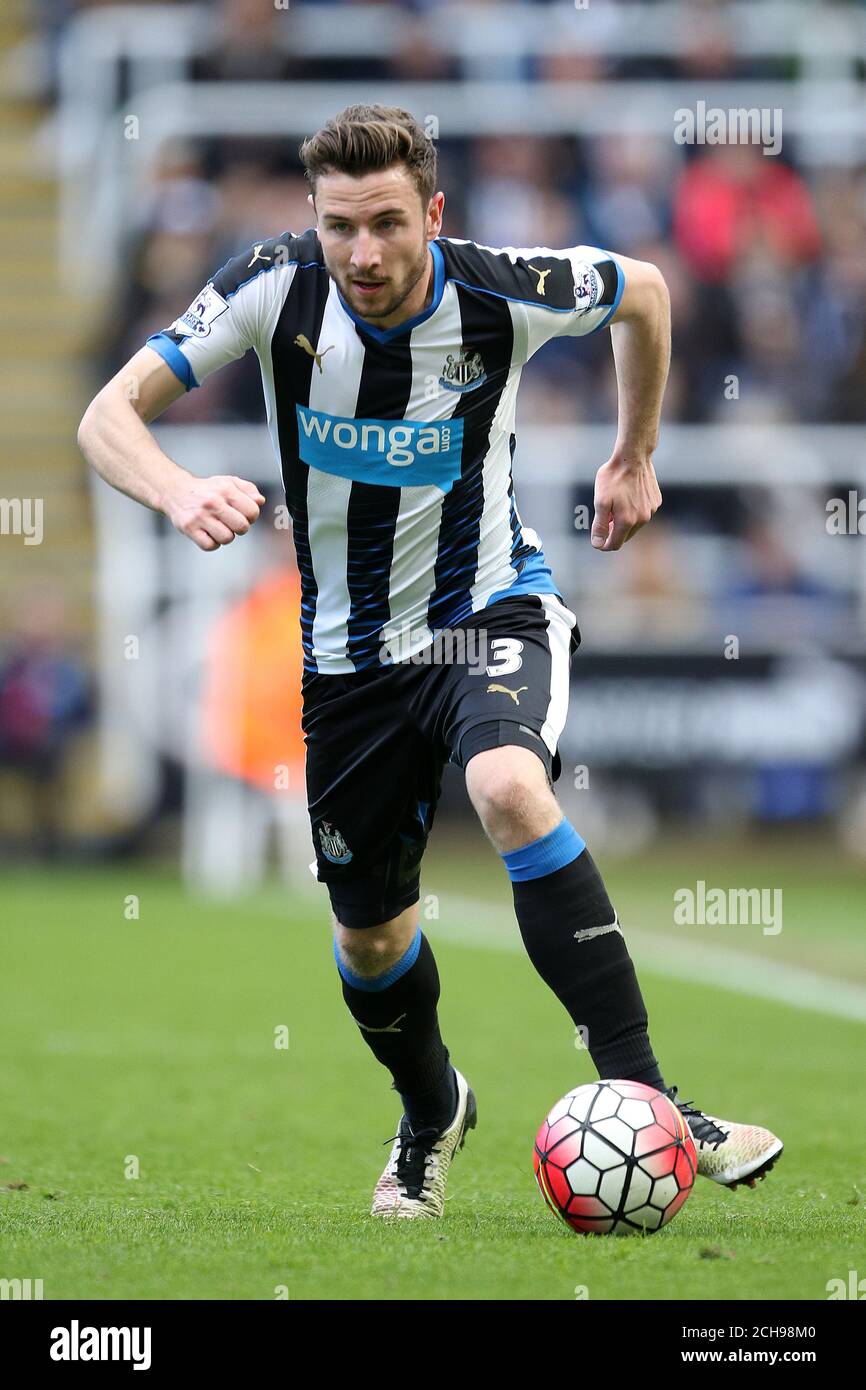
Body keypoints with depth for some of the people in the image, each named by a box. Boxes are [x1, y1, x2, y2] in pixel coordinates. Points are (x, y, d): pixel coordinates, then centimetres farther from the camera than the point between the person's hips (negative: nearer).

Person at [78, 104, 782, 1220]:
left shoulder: (501, 293, -19)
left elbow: (643, 291, 4)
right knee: (369, 937, 12)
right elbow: (108, 417, -17)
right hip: (350, 650, 3)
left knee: (510, 790, -35)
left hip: (488, 611, -3)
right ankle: (432, 1116, 45)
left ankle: (643, 1102, -33)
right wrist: (182, 494, -38)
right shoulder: (277, 287, -17)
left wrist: (634, 457, 12)